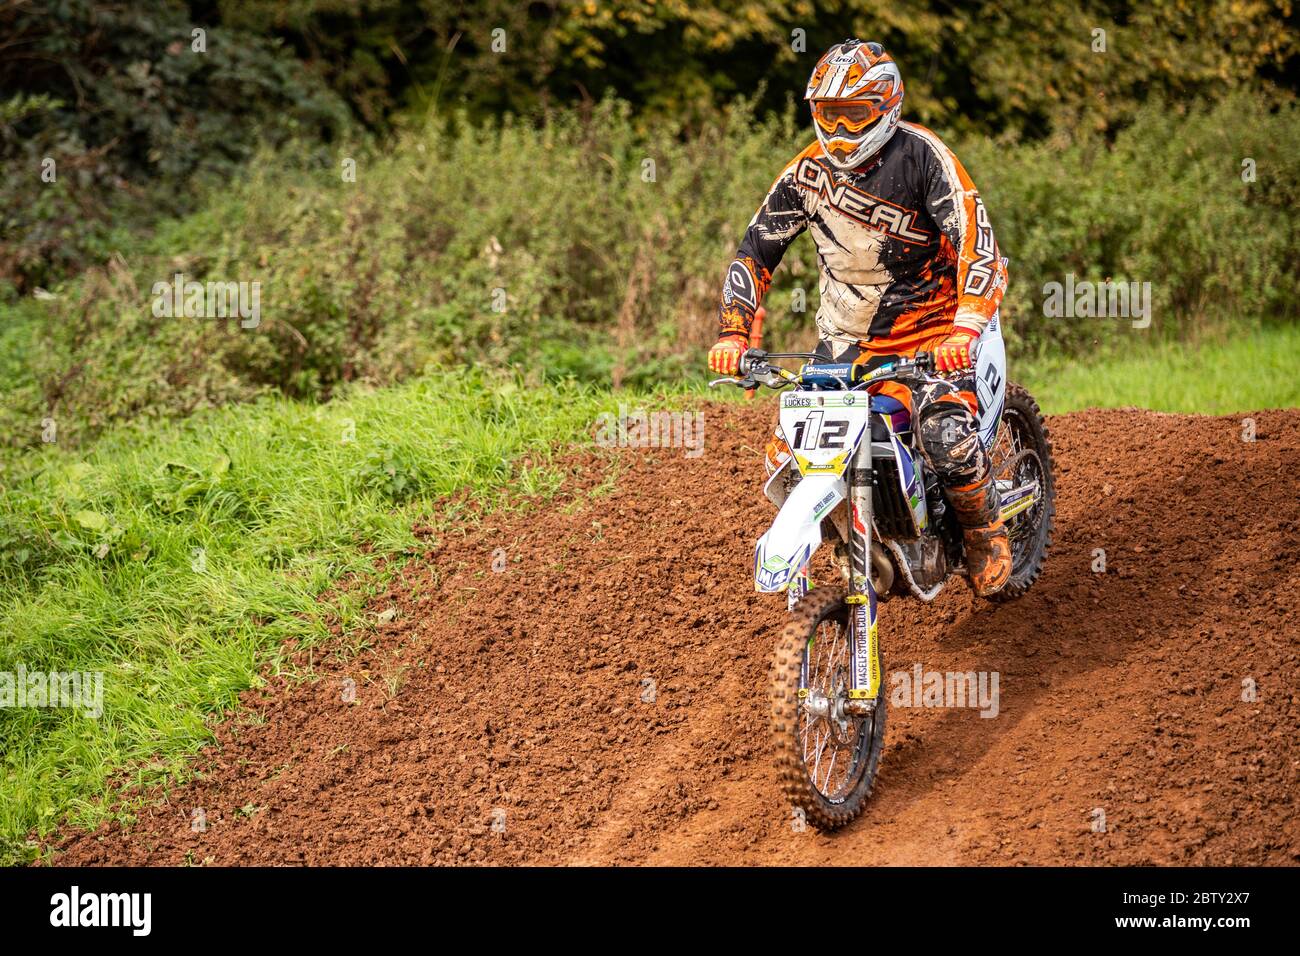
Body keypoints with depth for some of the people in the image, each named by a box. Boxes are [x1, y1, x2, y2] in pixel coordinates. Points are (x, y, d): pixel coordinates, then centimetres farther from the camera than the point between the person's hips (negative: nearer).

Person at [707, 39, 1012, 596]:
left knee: (947, 436, -29)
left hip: (931, 332, -5)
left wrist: (965, 330, -37)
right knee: (787, 460, -6)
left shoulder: (922, 157, -15)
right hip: (847, 342, 5)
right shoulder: (807, 171, -1)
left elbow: (978, 246, -23)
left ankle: (985, 533, 2)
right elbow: (756, 252, 4)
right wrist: (732, 333, -11)